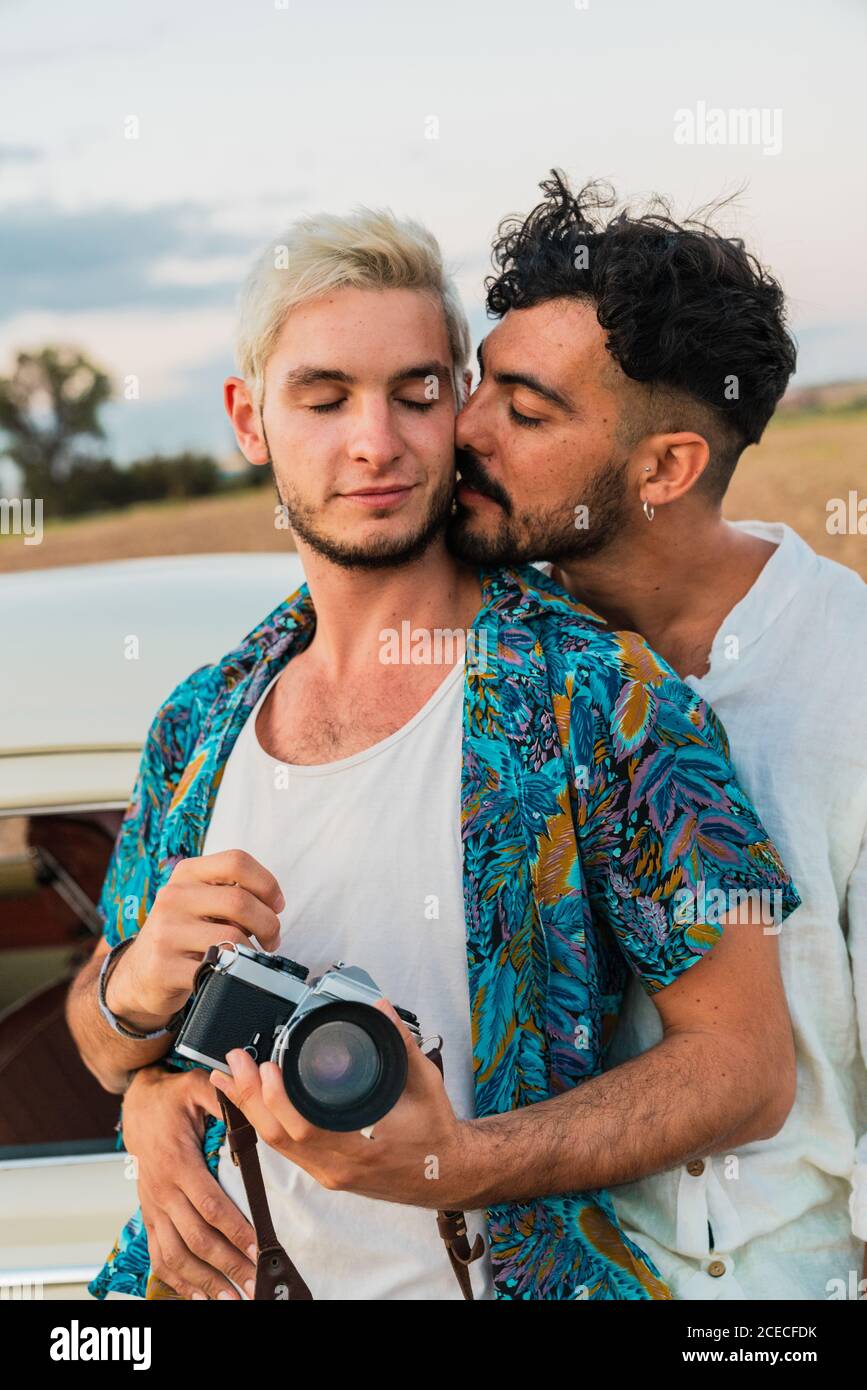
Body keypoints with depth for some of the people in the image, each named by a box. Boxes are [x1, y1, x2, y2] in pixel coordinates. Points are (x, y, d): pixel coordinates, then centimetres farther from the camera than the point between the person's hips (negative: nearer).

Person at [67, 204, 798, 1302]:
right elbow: (101, 1046, 11)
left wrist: (455, 1164, -26)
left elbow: (748, 1060, -13)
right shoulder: (199, 724, 2)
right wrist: (138, 992, -13)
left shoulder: (599, 695, -14)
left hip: (501, 1271, -4)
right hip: (225, 1267, 4)